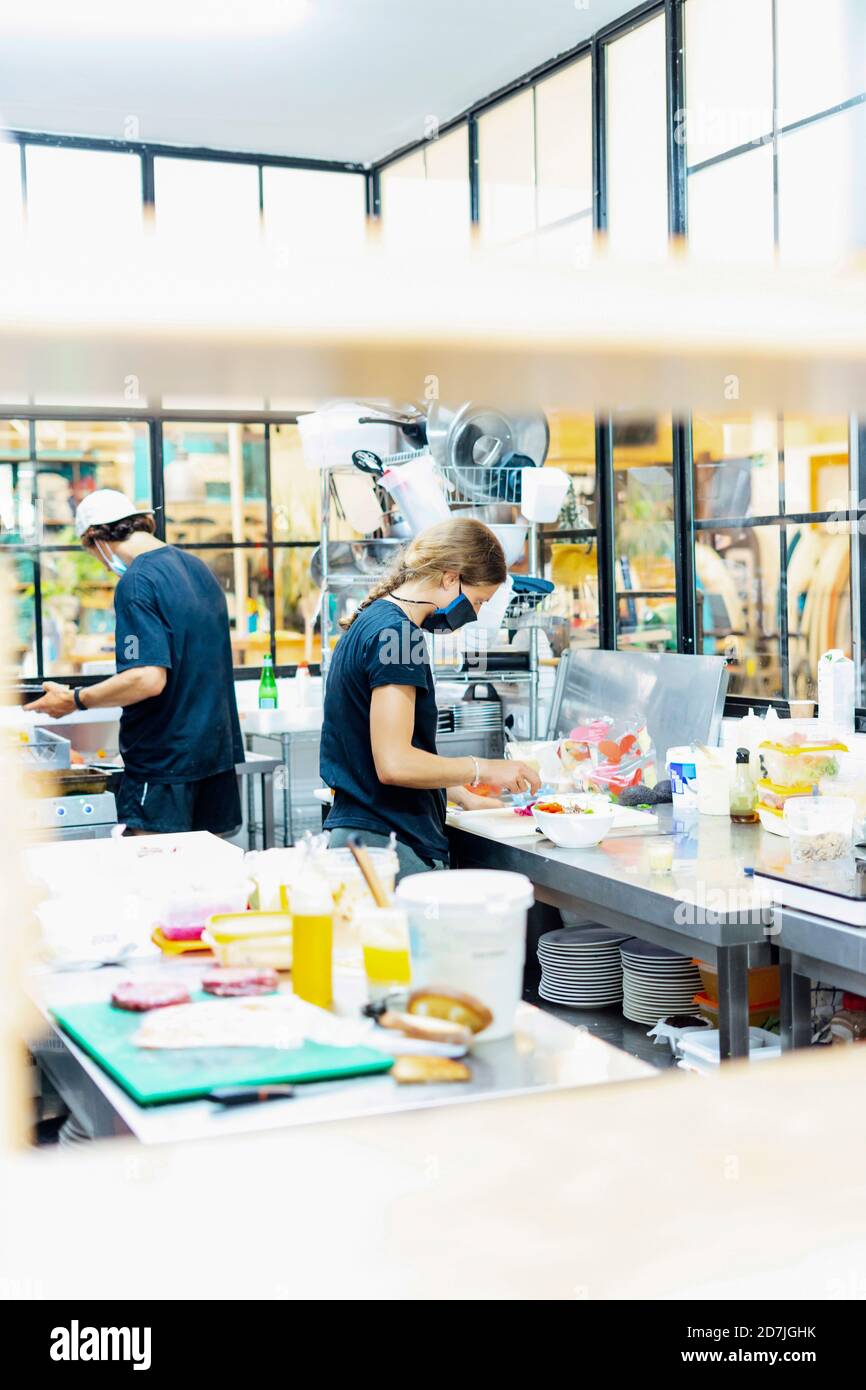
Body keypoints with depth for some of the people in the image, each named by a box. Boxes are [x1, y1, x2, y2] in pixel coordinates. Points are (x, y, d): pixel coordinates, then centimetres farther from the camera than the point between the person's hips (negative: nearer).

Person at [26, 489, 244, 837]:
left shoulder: (137, 582, -16)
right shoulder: (199, 569, 11)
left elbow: (149, 679, -24)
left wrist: (74, 700, -13)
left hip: (165, 763, -8)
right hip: (218, 752, 8)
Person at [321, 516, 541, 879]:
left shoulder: (370, 622, 16)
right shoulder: (396, 632, -15)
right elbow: (394, 764, -21)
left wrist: (464, 796, 25)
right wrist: (485, 770, -10)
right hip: (391, 845, -10)